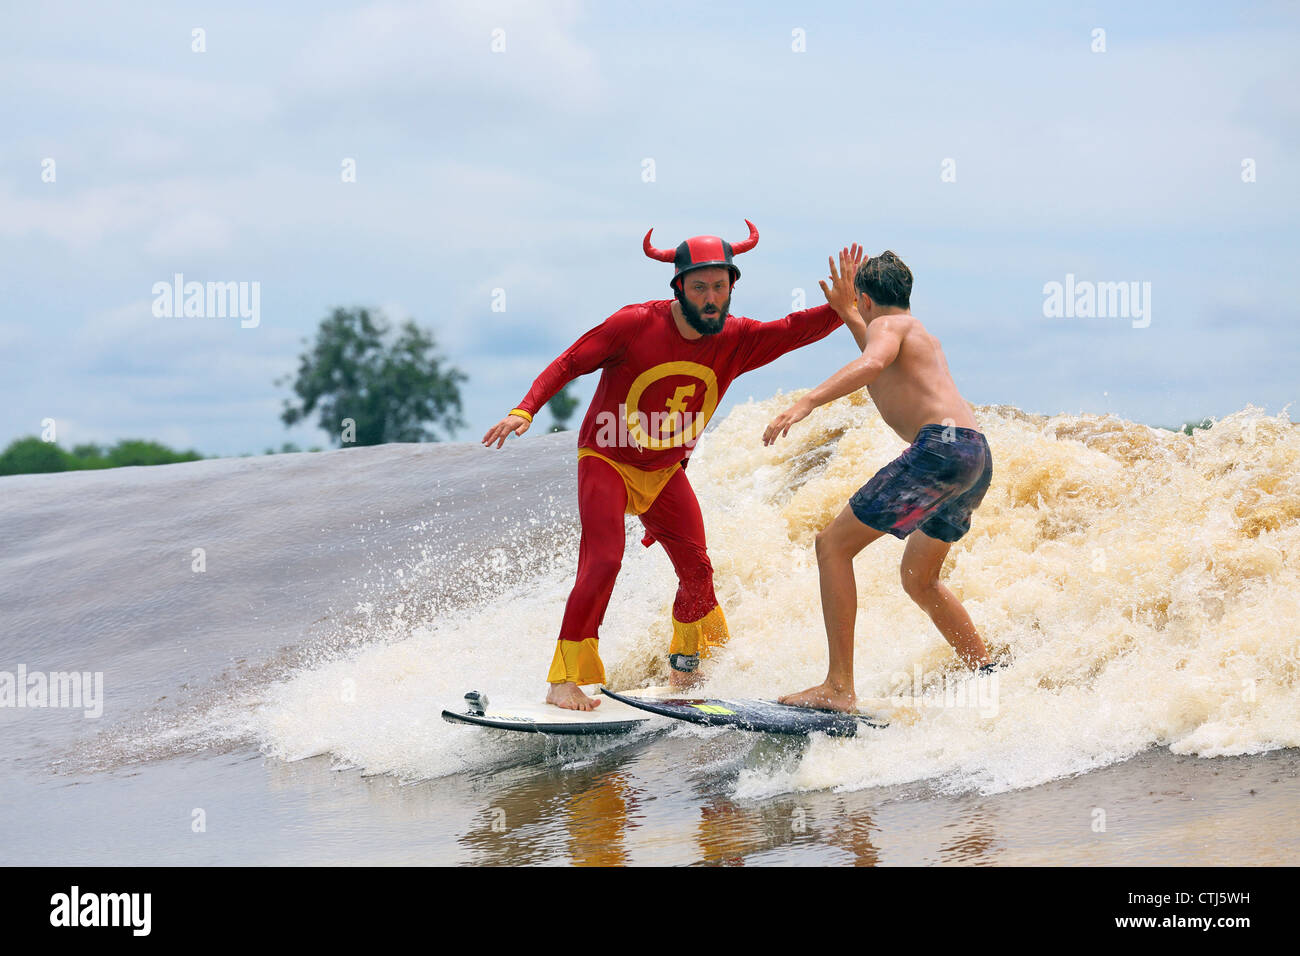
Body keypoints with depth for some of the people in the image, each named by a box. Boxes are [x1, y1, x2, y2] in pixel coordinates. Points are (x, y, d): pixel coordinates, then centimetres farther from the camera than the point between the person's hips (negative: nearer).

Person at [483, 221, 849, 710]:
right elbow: (568, 364, -15)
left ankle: (689, 670, 28)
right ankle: (565, 681, -18)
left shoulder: (735, 339, -11)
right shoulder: (637, 324, -21)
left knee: (696, 569, 6)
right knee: (602, 562, -20)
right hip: (607, 461, -5)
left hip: (665, 472, 5)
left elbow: (795, 331, -20)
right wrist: (524, 412, -26)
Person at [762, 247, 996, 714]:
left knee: (833, 543, -7)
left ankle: (839, 688, -16)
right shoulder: (921, 335, 32)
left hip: (940, 446, -9)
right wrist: (845, 312, 57)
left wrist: (807, 402, -32)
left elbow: (871, 364, -21)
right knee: (918, 579, 27)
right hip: (978, 456, 9)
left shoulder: (887, 325, 4)